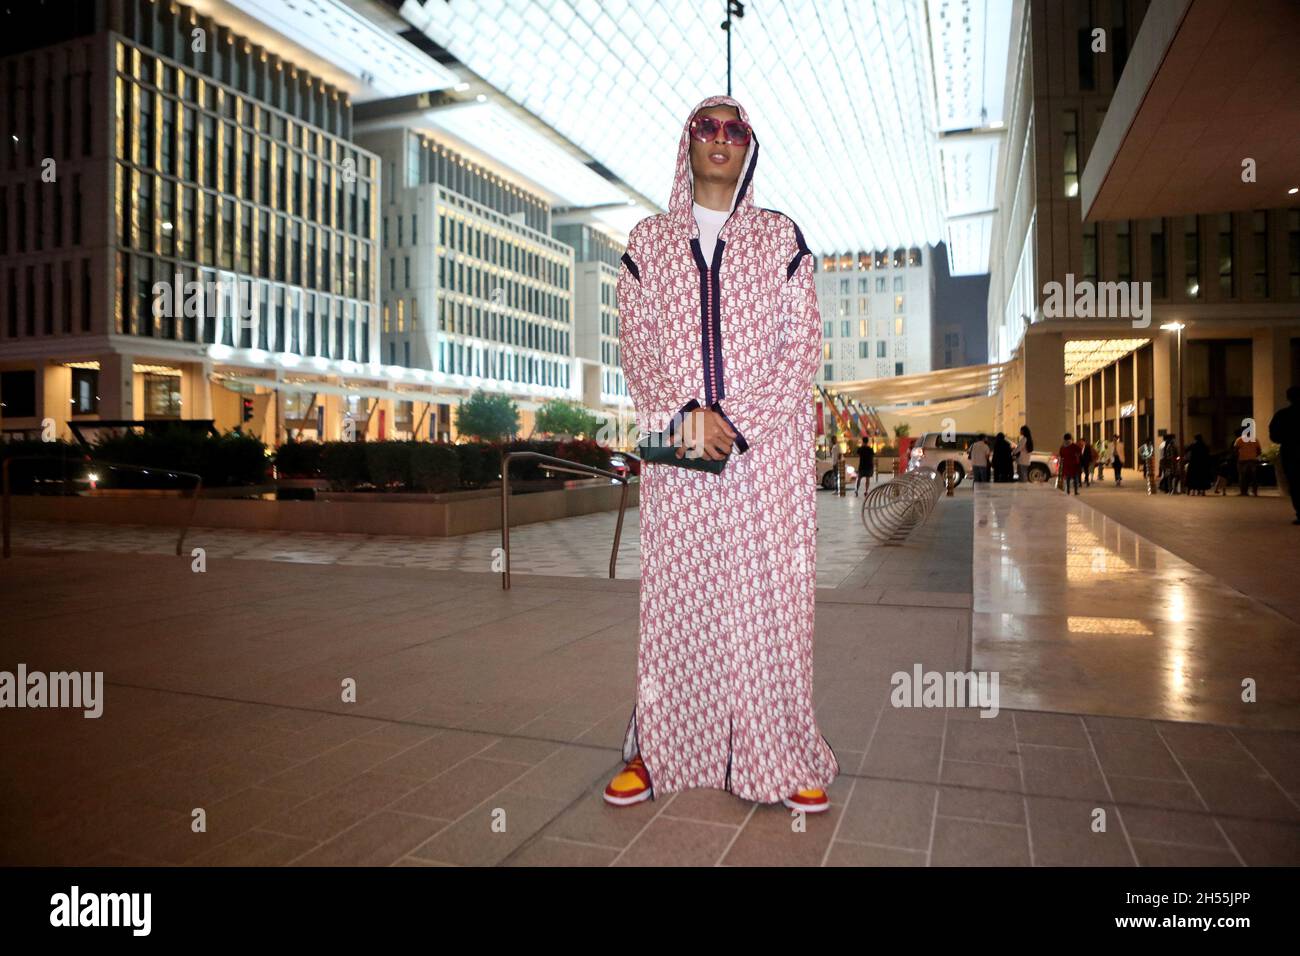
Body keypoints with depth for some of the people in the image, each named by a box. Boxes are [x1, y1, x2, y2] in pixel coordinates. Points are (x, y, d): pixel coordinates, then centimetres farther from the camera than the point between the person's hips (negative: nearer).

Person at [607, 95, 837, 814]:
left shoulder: (781, 236, 10)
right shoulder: (648, 240, 13)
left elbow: (803, 344, 2)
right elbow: (635, 343, 5)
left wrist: (739, 423, -11)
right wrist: (683, 415, -12)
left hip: (768, 450, -1)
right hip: (676, 453, 1)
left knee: (768, 594, -1)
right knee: (673, 594, 3)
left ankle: (780, 757, 10)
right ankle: (659, 750, 13)